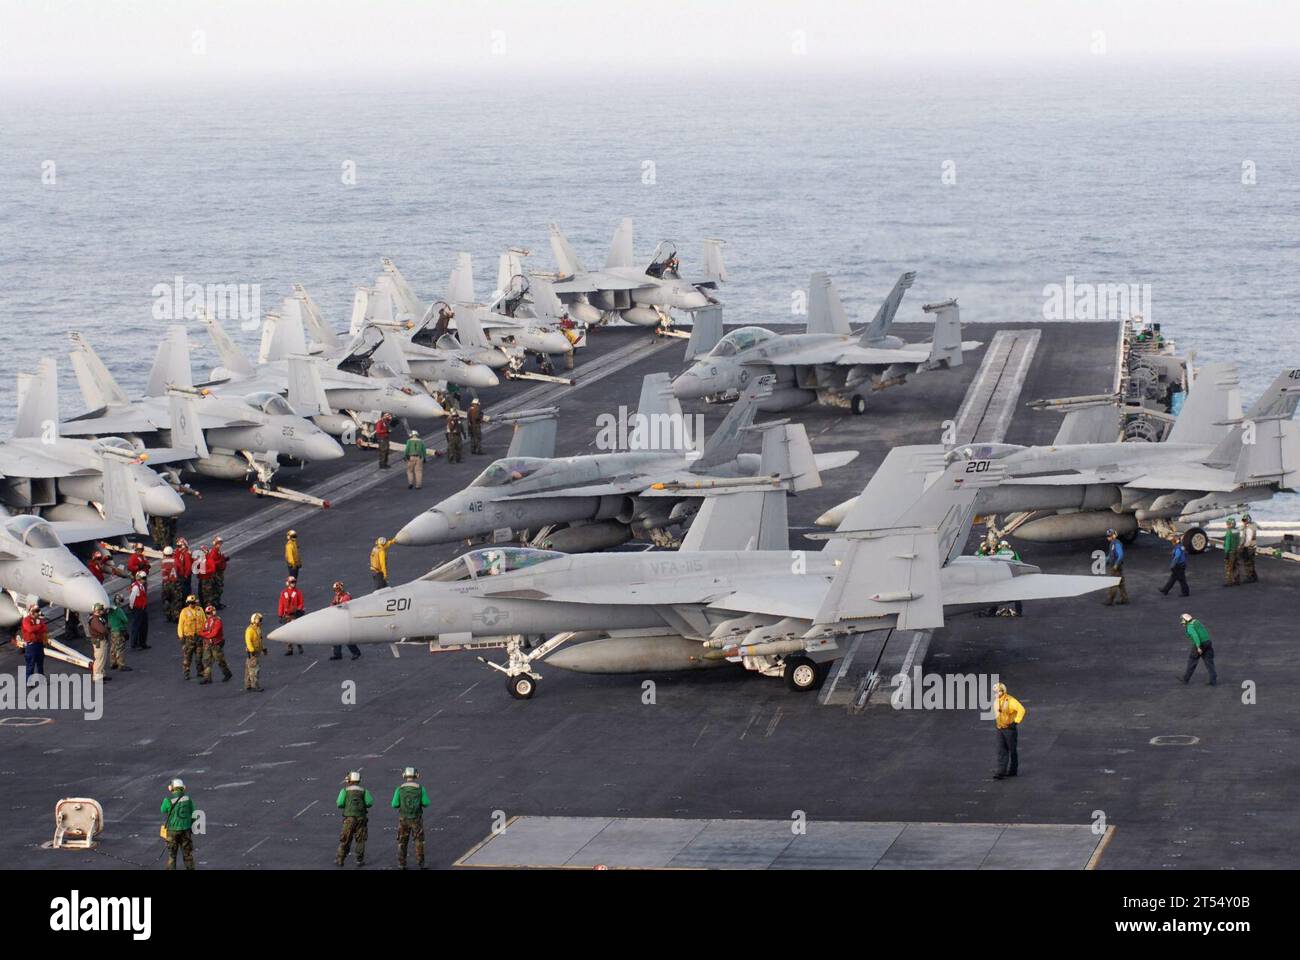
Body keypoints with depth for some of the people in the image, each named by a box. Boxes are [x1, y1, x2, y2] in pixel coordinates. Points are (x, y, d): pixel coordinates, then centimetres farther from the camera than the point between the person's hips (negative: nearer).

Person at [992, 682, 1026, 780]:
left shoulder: (1010, 700, -19)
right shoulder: (996, 701, 6)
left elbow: (1021, 710, -26)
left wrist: (1016, 722, -23)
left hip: (1010, 728, -7)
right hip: (1000, 729, 7)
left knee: (1012, 750, 7)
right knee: (1002, 751, -1)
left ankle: (1013, 770, 21)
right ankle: (1001, 772, -6)